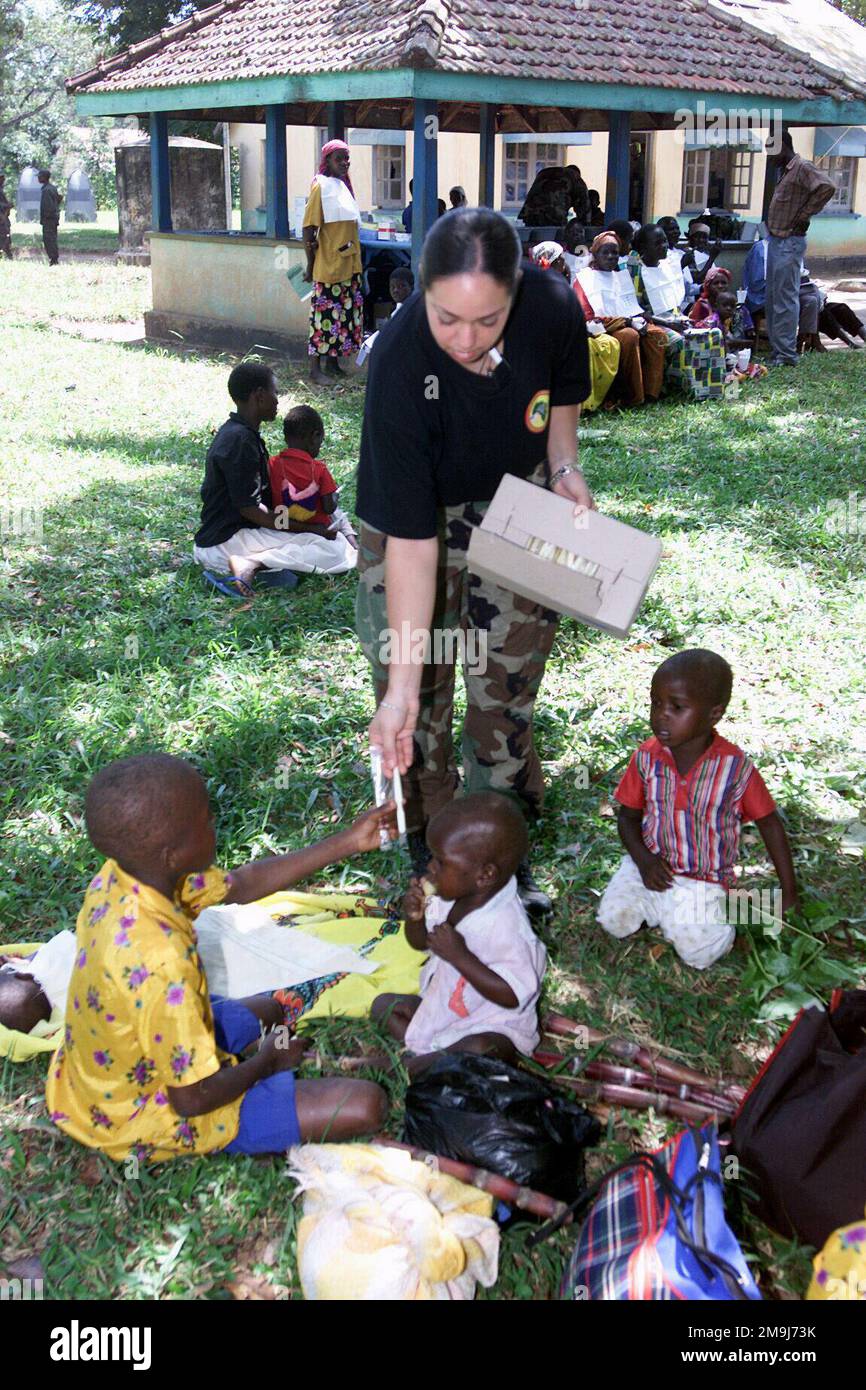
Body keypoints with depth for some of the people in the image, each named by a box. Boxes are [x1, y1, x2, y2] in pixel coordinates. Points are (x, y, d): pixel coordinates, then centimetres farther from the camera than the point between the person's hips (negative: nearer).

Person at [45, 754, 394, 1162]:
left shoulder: (122, 875, -16)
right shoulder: (160, 963, -40)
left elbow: (242, 885, -1)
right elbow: (193, 1098, -29)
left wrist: (349, 842, -4)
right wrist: (266, 1061, -9)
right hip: (149, 1117, -8)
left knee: (267, 1007, 32)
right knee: (363, 1105, -13)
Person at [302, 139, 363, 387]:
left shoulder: (344, 186, 14)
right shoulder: (321, 187, -10)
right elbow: (309, 229, -13)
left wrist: (356, 261, 17)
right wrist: (310, 265, -13)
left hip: (349, 265, 8)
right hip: (329, 265, -8)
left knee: (344, 314, 11)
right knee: (325, 314, -5)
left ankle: (332, 362, 22)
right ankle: (315, 369, 1)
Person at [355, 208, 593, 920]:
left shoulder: (552, 306, -26)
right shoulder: (400, 363, -36)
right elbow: (411, 540, -35)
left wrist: (566, 468, -15)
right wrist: (401, 686, -36)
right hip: (414, 513, -2)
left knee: (509, 690, 8)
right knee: (420, 702, -1)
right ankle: (433, 856, 21)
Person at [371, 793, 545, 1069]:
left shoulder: (506, 925, -30)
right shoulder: (450, 895, -7)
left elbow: (513, 996, -30)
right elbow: (420, 942, 10)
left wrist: (459, 956, -33)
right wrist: (415, 917, -14)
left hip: (493, 1027, -9)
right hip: (443, 1008, 9)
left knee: (480, 1049, -38)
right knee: (383, 1004, 10)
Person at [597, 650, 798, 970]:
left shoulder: (735, 767, -17)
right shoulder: (647, 758, -9)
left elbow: (769, 822, -4)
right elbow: (628, 816, 3)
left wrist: (788, 890, 1)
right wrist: (643, 860, -16)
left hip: (703, 880, -3)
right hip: (651, 865, 3)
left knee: (699, 952, -18)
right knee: (613, 920, -13)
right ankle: (661, 907, 17)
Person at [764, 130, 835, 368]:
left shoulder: (802, 168, -11)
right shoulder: (784, 170, 16)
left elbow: (827, 186, -24)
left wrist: (803, 216, -18)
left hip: (790, 243, -10)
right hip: (775, 241, 10)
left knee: (785, 299, -8)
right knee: (772, 299, 13)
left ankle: (786, 354, -6)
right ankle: (776, 350, 19)